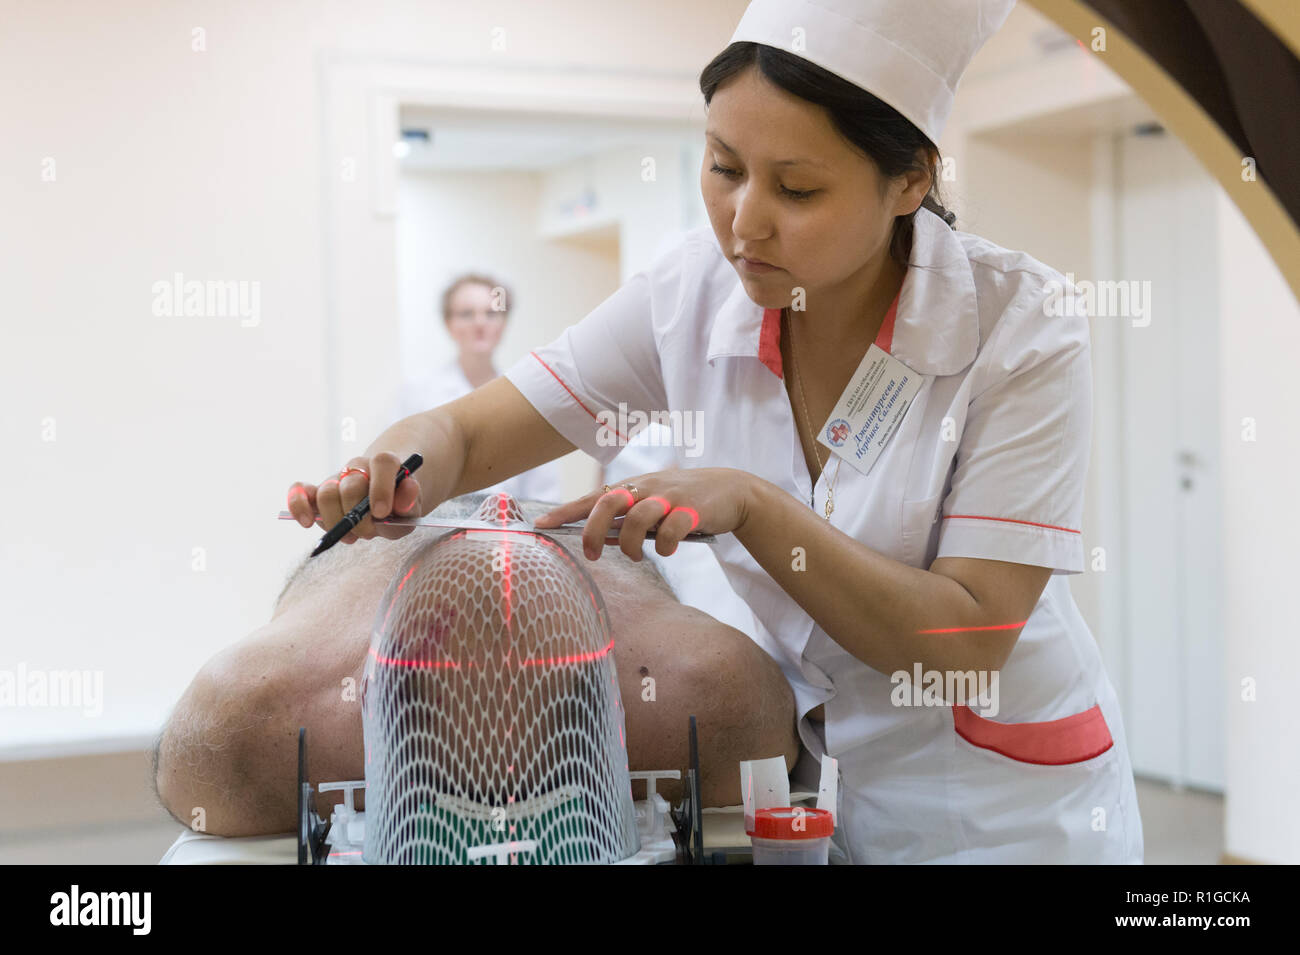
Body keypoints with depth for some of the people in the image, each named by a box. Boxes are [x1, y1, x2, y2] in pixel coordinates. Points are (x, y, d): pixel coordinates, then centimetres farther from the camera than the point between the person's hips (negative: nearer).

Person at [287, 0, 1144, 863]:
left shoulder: (1021, 329, -21)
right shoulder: (696, 293, -10)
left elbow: (967, 644, -23)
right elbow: (462, 436, -6)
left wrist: (748, 503, -32)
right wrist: (391, 477, -30)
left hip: (1002, 801, -3)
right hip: (802, 765, 4)